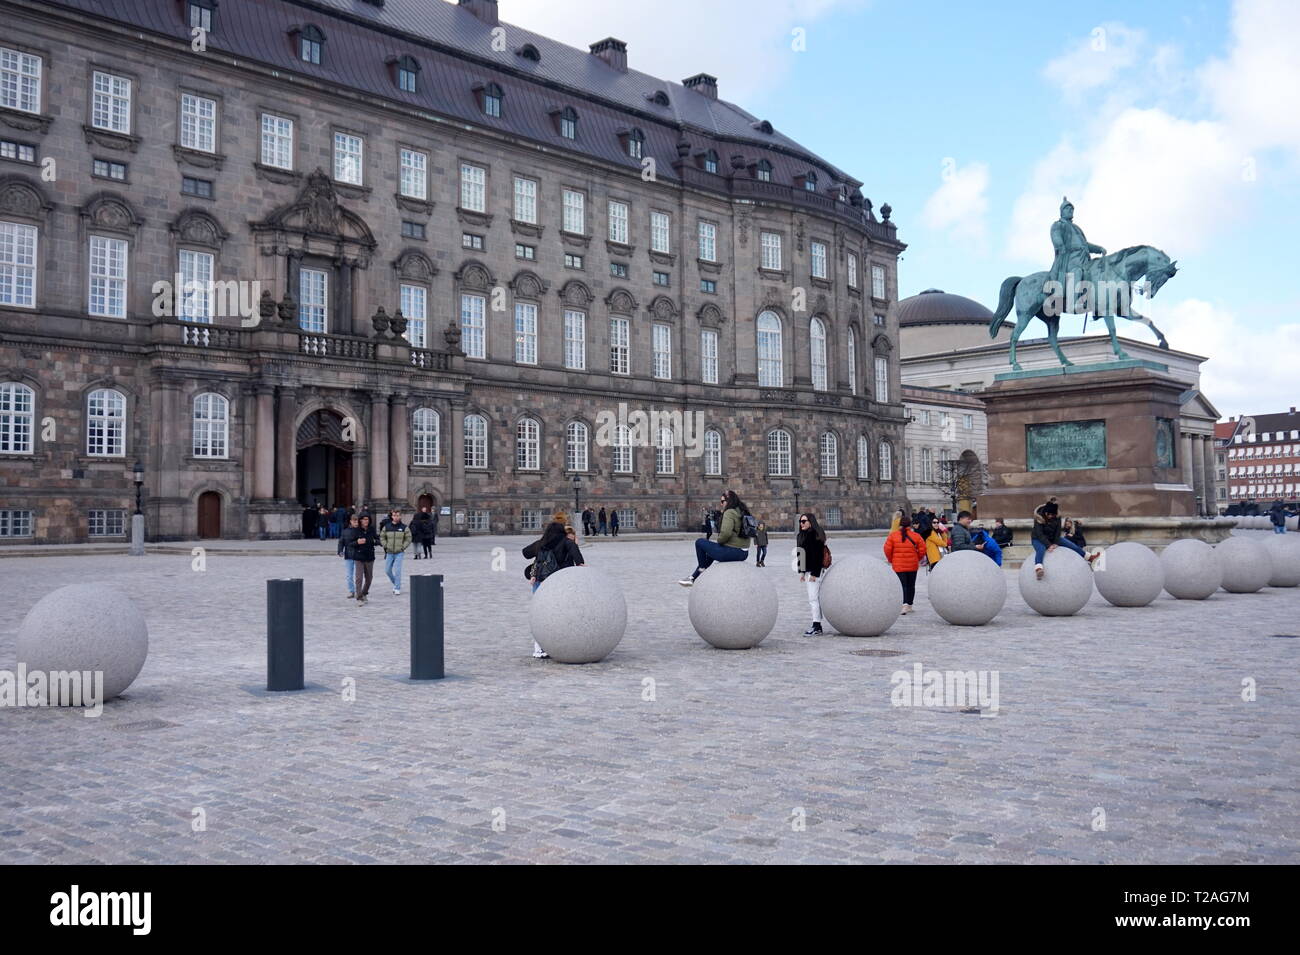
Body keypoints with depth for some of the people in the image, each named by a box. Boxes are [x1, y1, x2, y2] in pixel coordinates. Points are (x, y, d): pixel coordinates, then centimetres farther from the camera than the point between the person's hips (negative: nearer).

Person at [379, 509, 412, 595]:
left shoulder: (404, 528, -2)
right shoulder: (386, 527, 2)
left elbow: (408, 539, 4)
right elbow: (382, 537, 11)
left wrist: (403, 547, -6)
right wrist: (386, 546, 0)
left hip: (399, 553, -3)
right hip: (389, 552, 3)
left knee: (397, 570, -11)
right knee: (387, 570, 6)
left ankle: (397, 589, -3)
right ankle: (395, 583, 30)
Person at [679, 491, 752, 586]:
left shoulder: (729, 512, -14)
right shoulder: (743, 512, 12)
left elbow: (726, 533, -27)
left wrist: (719, 541, -6)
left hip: (732, 552, -9)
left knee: (699, 542, 5)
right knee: (711, 551, 32)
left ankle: (701, 570, 18)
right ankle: (693, 578, 34)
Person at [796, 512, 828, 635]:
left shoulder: (816, 535, -14)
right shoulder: (802, 535, 14)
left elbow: (818, 555, -18)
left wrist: (814, 573, -21)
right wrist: (802, 572, 18)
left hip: (814, 571, -10)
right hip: (807, 571, 10)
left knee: (813, 598, -8)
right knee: (814, 599, 11)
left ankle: (816, 626, -6)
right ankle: (817, 626, 16)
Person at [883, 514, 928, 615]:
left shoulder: (892, 535, -4)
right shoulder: (916, 536, -2)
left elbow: (887, 549, -5)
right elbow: (922, 549, -2)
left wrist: (890, 560, 10)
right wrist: (918, 559, 16)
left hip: (898, 565, -1)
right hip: (913, 565, 1)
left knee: (902, 585, -2)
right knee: (911, 585, 14)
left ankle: (904, 605, -21)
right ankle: (909, 606, 23)